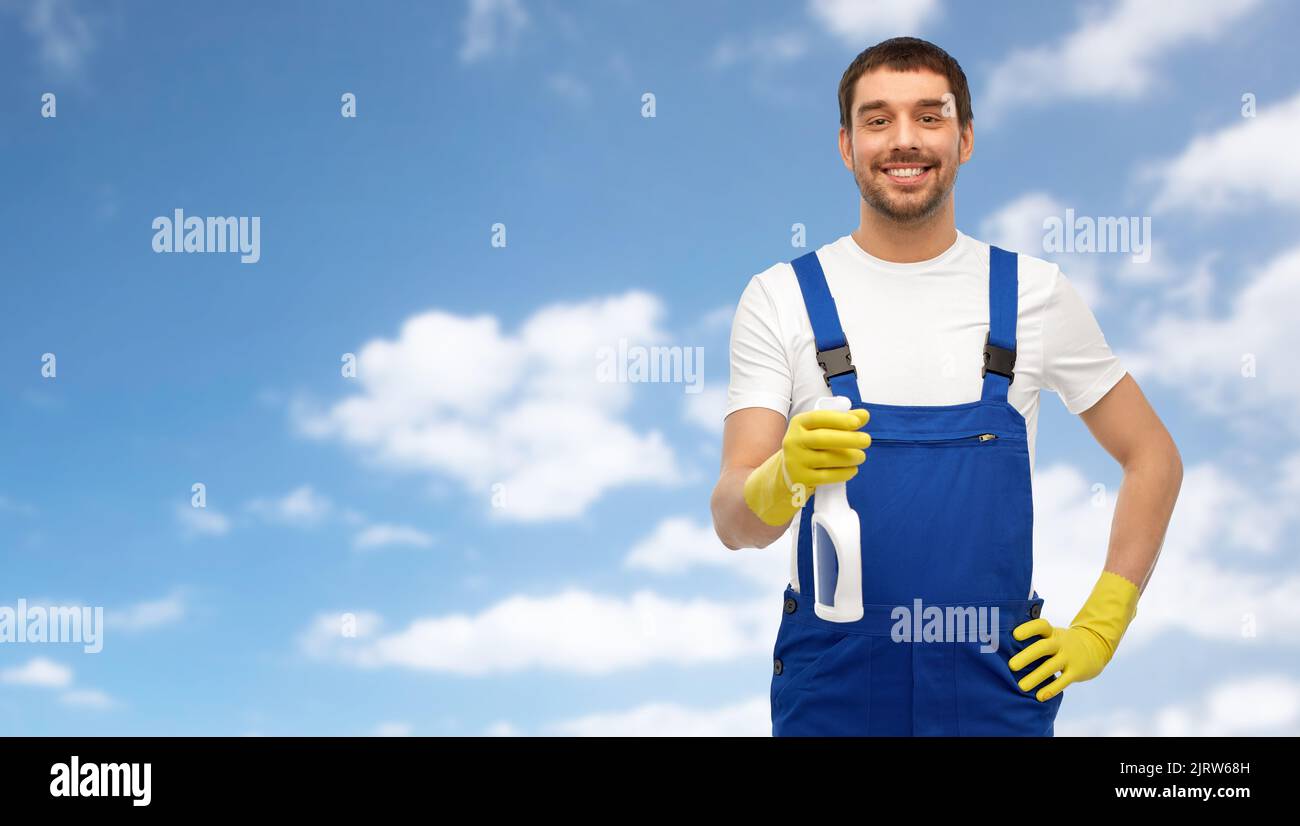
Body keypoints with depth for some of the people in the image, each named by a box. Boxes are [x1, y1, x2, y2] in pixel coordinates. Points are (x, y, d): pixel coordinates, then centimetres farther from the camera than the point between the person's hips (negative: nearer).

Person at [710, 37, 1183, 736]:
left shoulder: (1035, 292, 1)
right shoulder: (779, 298, -2)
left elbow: (1152, 458, 11)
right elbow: (732, 521, -8)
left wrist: (1098, 628, 2)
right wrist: (786, 474, -30)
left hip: (999, 687, 1)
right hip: (831, 689, 0)